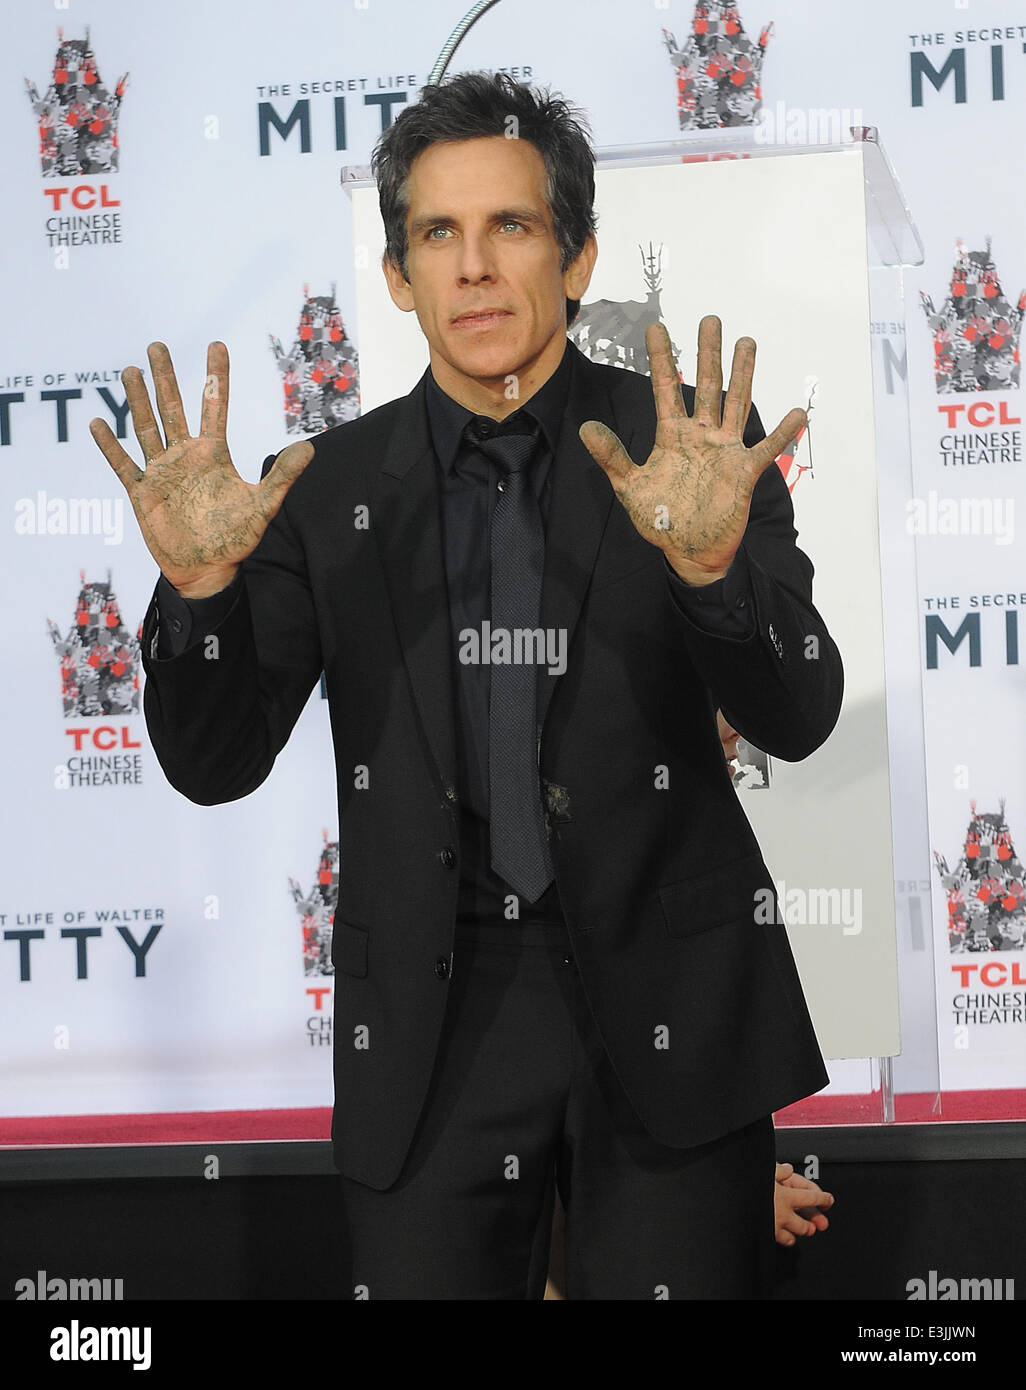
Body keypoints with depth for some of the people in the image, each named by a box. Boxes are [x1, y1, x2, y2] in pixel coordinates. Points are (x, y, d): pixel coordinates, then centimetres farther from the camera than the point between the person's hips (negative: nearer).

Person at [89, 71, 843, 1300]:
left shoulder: (691, 447, -3)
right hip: (429, 1019, 1)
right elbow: (215, 764, -1)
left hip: (664, 1011, -1)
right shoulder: (327, 488, 2)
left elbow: (797, 718, -12)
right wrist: (197, 585, -21)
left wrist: (712, 562, -32)